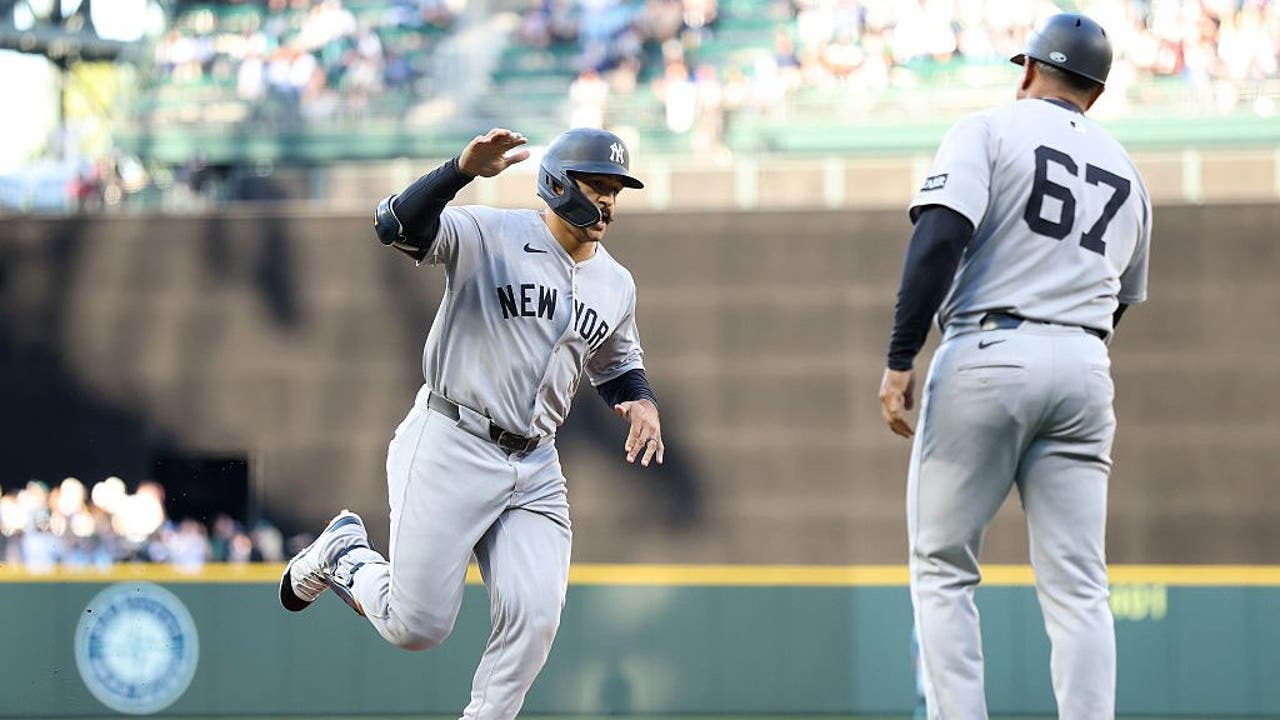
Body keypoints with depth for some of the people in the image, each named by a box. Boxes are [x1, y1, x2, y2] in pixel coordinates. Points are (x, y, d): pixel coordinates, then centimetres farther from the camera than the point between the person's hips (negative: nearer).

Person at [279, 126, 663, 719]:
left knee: (534, 621, -8)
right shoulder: (487, 236, -9)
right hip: (450, 448, -6)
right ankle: (345, 553, 27)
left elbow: (615, 364, 28)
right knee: (416, 627, -4)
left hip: (534, 469, 6)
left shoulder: (616, 285, 11)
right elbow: (395, 226, -25)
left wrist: (641, 400, 4)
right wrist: (463, 170, -40)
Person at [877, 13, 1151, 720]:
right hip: (1085, 369, 4)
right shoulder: (1124, 172, 19)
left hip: (988, 354, -4)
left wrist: (899, 361, -14)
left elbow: (939, 239, -13)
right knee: (1077, 588, 2)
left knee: (942, 565, 3)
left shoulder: (987, 130, 2)